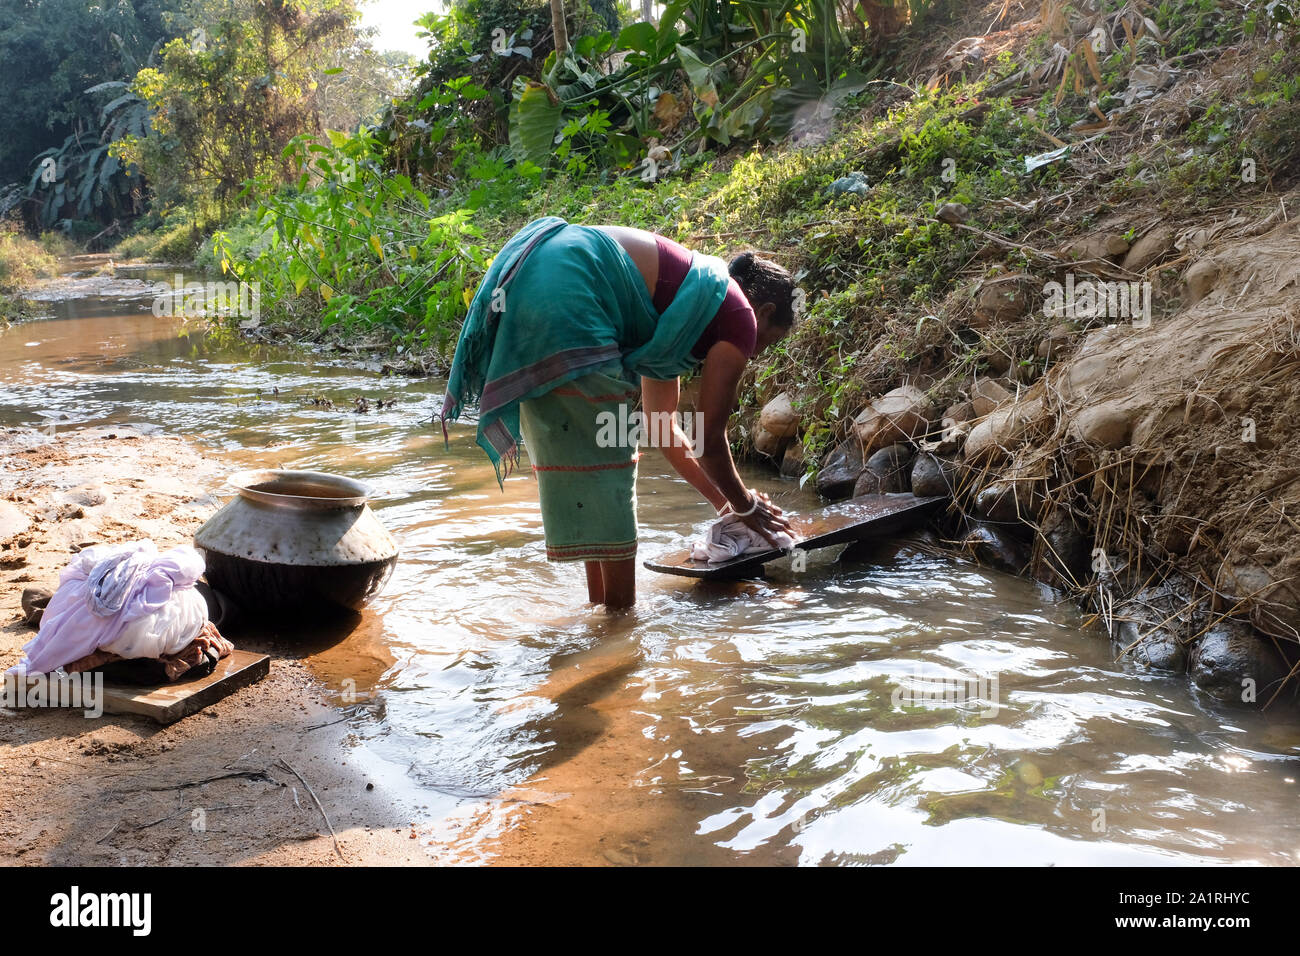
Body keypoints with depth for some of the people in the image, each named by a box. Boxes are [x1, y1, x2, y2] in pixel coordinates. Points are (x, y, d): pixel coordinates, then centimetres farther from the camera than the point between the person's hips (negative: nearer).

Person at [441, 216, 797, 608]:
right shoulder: (739, 318, 6)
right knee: (607, 449, 2)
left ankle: (601, 600, 29)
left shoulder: (687, 290, 31)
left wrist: (724, 501, 42)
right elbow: (709, 438, 5)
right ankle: (619, 612, 12)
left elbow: (664, 427, 37)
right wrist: (744, 505, 22)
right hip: (565, 293, -10)